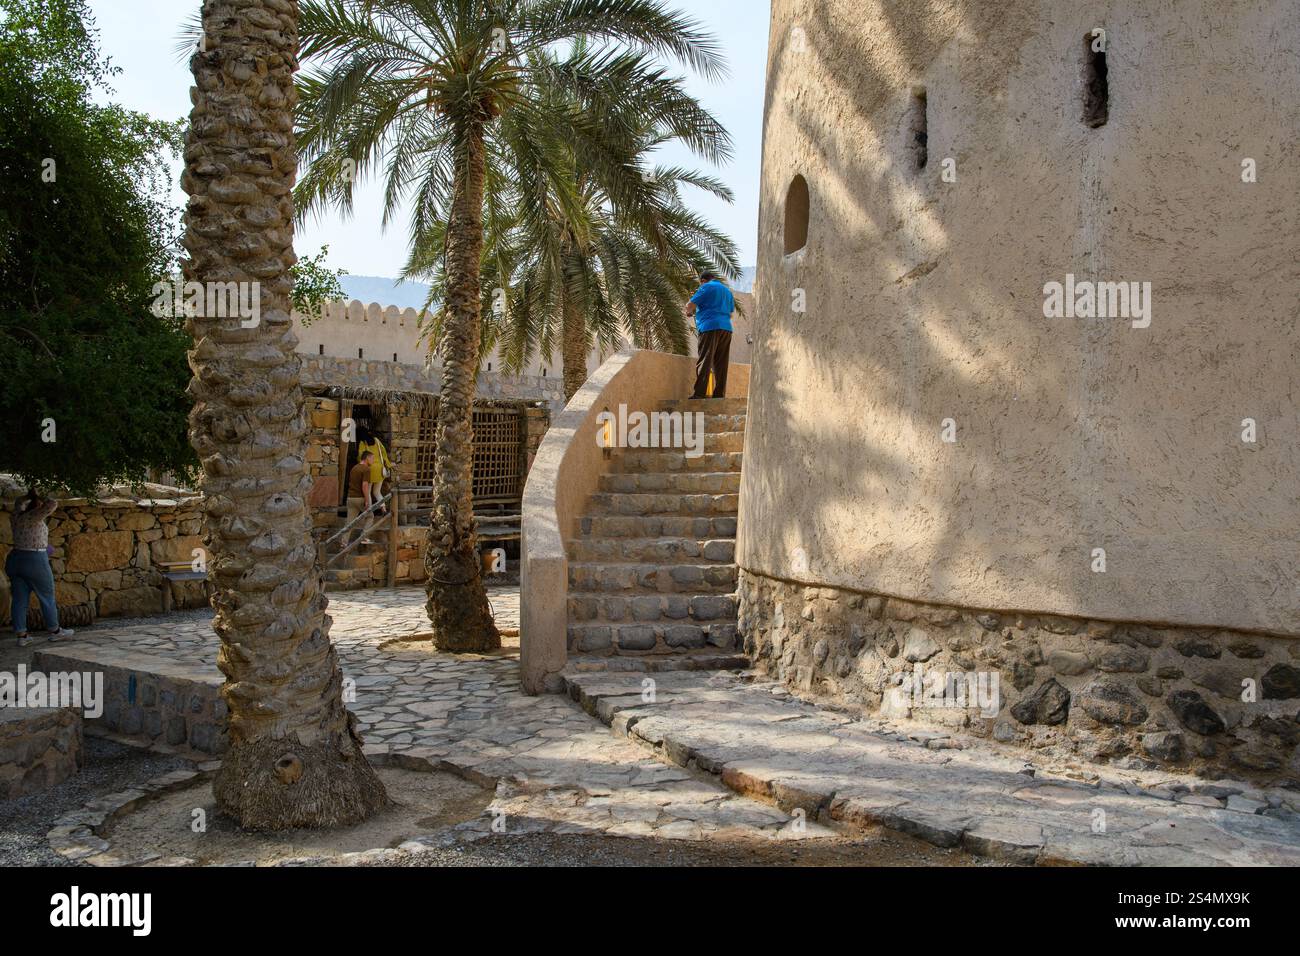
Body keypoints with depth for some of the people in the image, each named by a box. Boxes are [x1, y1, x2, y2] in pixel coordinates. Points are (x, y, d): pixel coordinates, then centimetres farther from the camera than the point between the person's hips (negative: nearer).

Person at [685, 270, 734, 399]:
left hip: (710, 327, -7)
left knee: (703, 362, -10)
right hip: (726, 328, 7)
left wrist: (690, 313, 17)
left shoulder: (706, 287, 1)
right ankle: (719, 394, 2)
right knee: (721, 365, 6)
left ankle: (699, 394, -18)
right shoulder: (727, 291, 24)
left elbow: (690, 306, -3)